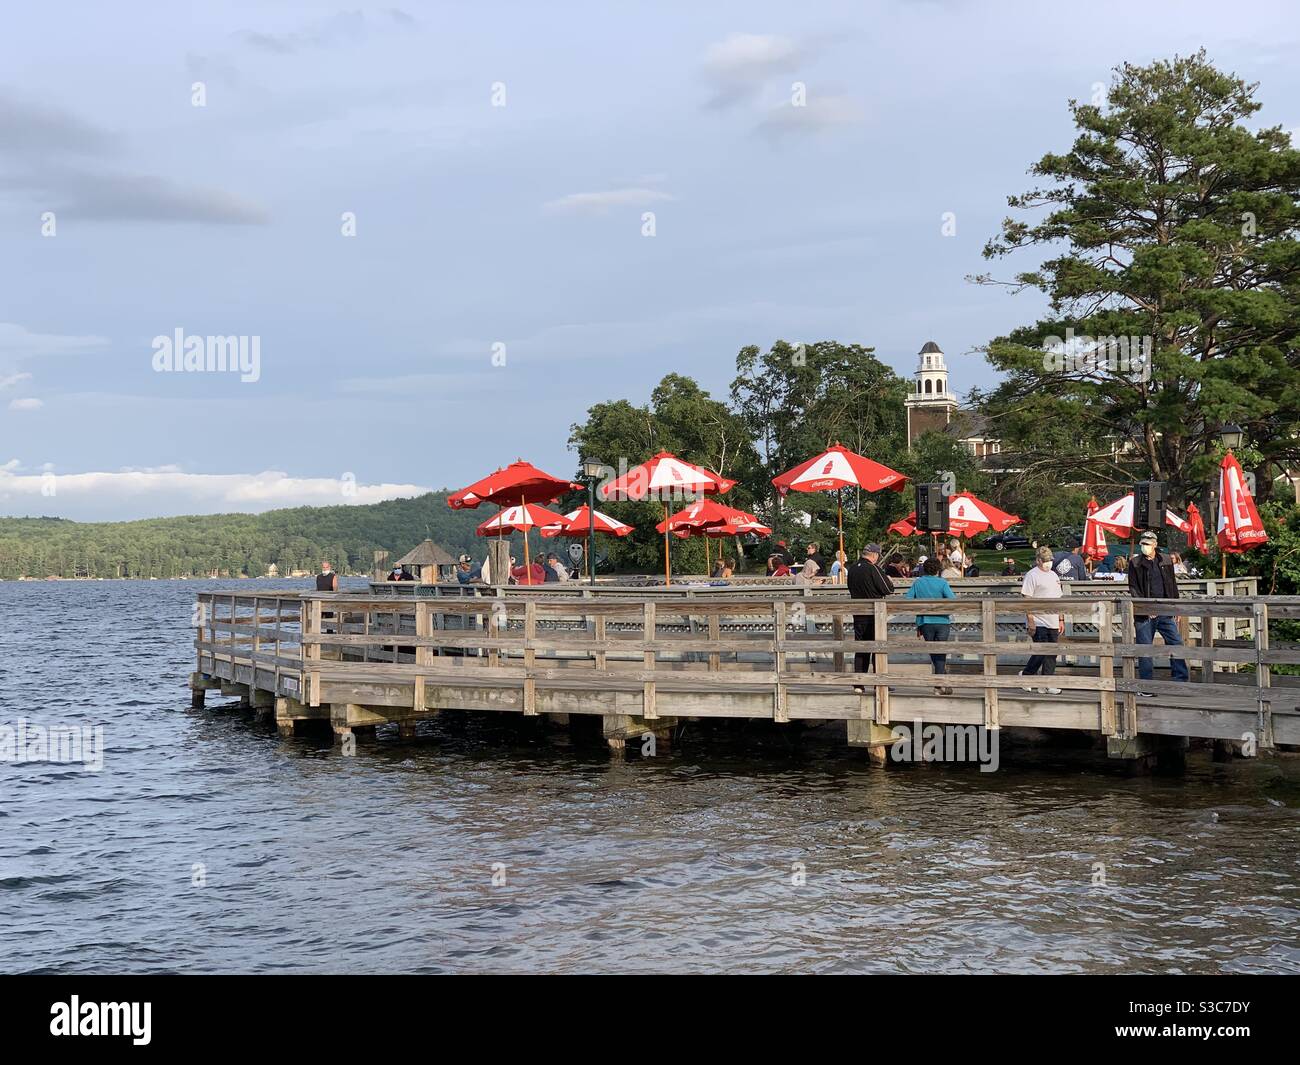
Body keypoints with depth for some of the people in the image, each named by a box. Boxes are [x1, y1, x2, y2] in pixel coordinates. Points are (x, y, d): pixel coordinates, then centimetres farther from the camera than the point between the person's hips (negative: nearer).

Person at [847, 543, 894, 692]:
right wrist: (888, 580, 9)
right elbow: (888, 589, -13)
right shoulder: (873, 569, -16)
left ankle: (858, 684, 9)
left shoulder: (852, 569, 5)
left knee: (860, 647, 10)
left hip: (858, 614, 6)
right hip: (874, 614, -6)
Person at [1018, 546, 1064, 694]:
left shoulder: (1054, 575, 17)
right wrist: (1031, 622, -16)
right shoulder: (1032, 576, -6)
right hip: (1039, 623, -7)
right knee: (1040, 653, -7)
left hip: (1053, 623, 7)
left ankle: (1046, 685, 10)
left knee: (1051, 654, 6)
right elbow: (1027, 600, -11)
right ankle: (1026, 675, 13)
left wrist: (1061, 620, 18)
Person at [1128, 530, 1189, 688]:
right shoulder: (1135, 564, 1)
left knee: (1176, 644, 0)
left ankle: (1180, 680, 7)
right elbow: (1133, 588, -3)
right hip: (1144, 615, -3)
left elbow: (1173, 586, 15)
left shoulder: (1166, 563, 10)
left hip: (1165, 612, 3)